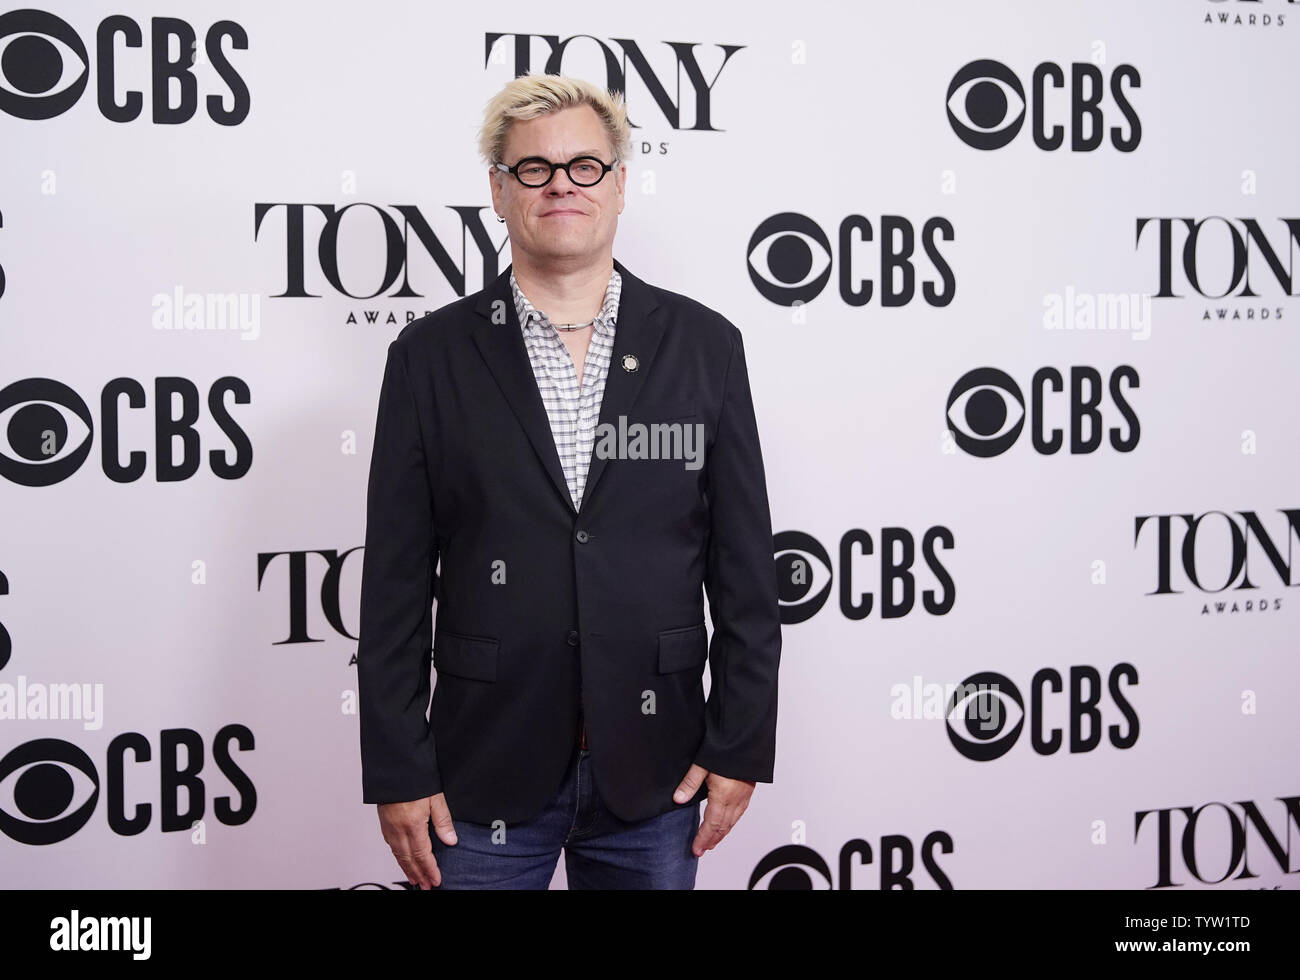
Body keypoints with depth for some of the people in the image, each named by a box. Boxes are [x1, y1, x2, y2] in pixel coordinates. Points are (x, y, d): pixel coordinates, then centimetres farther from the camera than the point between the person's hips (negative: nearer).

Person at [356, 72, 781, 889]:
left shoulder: (703, 345, 2)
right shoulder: (432, 355, 0)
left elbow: (744, 566, 2)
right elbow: (397, 581, -1)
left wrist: (741, 744, -1)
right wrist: (398, 772, -3)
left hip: (653, 772, 1)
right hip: (487, 771, -1)